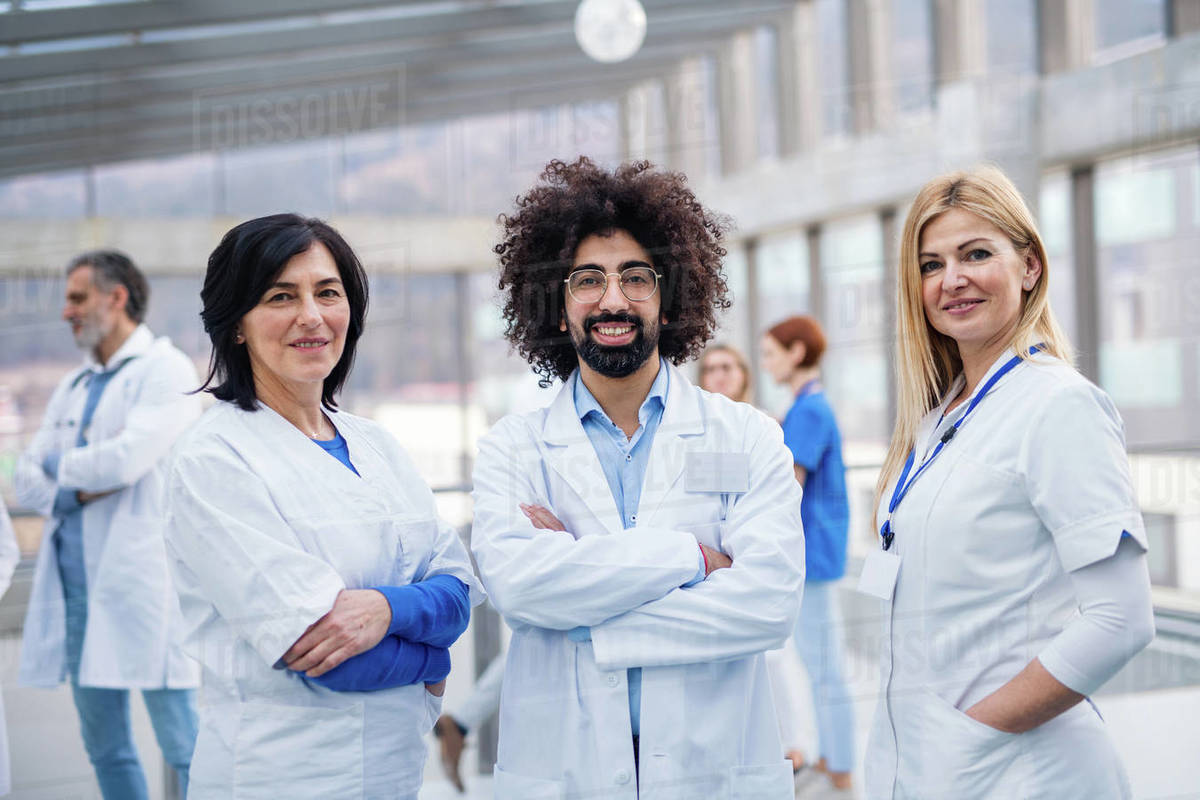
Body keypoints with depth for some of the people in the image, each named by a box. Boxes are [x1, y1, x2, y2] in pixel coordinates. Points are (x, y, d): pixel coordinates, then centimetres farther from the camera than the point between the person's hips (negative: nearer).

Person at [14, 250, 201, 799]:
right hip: (76, 584, 8)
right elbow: (27, 482, 13)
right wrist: (82, 485, -7)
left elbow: (125, 460, -17)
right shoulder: (73, 387, 19)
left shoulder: (164, 371, -3)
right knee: (105, 748, 12)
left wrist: (59, 465, 2)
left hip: (143, 583, -8)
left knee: (184, 744, -7)